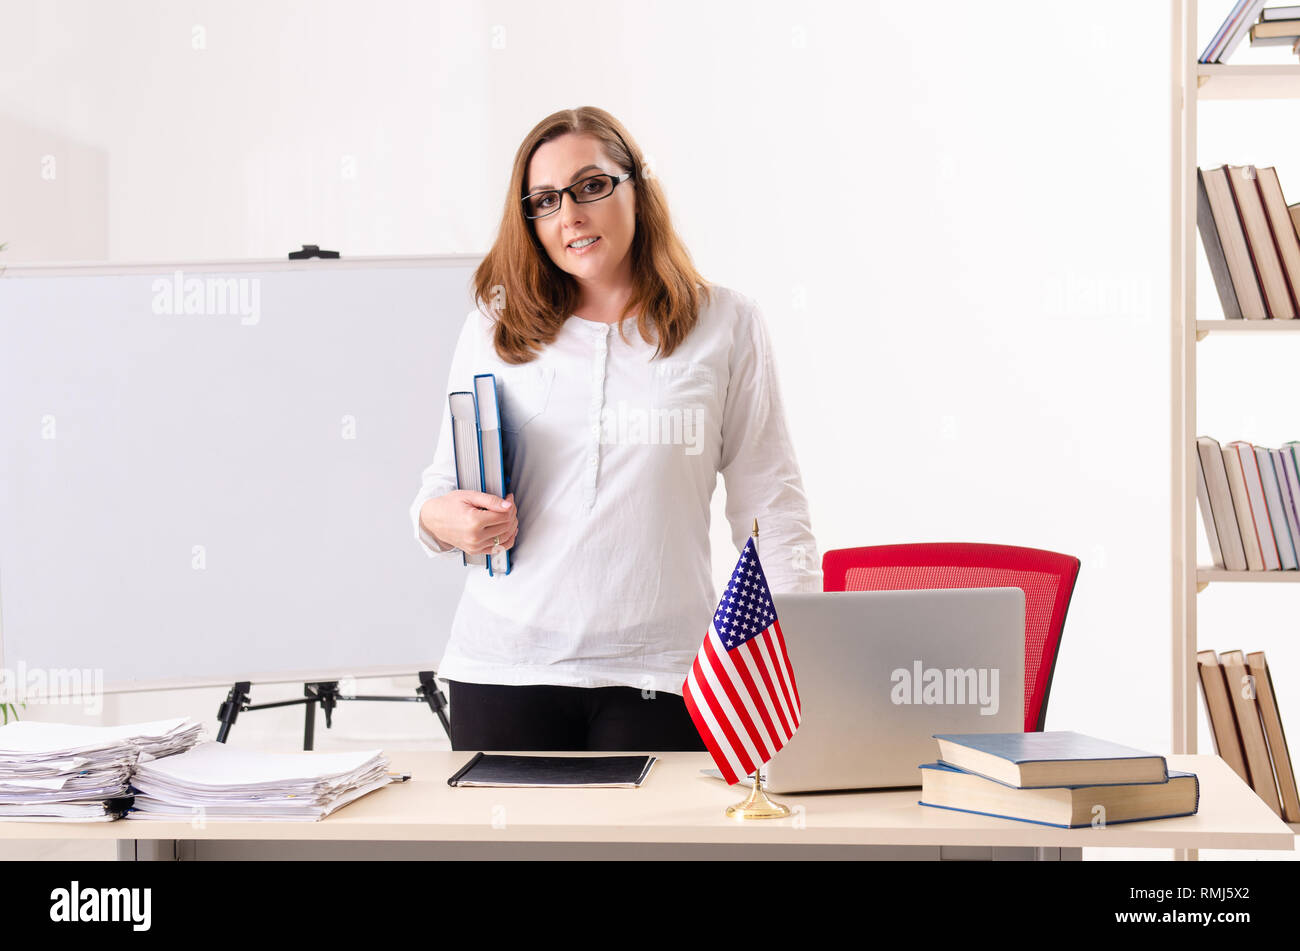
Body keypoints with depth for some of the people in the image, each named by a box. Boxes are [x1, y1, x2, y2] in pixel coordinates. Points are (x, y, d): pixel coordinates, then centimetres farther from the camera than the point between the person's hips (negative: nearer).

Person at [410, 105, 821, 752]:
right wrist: (439, 520, -7)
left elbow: (770, 504, 4)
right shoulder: (493, 328, 9)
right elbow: (443, 482, 16)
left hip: (660, 673, -1)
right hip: (505, 669, 2)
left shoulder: (726, 325, 5)